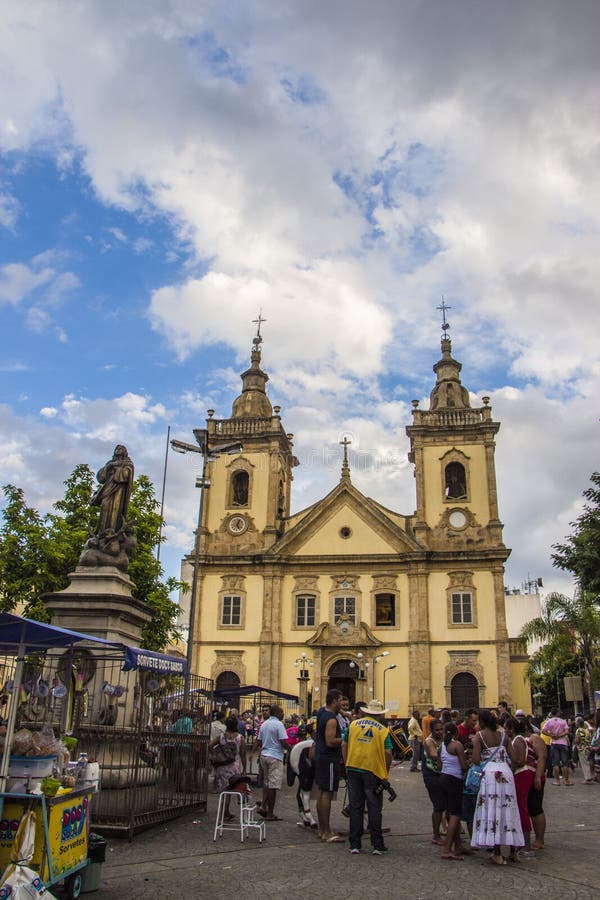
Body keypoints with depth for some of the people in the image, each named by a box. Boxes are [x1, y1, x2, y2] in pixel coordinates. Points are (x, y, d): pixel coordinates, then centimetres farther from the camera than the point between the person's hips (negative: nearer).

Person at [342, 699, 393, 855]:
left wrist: (347, 765, 12)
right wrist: (386, 771, 5)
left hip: (353, 768, 2)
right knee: (374, 808, 9)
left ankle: (355, 844, 15)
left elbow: (344, 745, 3)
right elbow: (388, 753, -9)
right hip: (373, 771, -2)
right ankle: (377, 845, 11)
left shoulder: (353, 724, 4)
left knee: (355, 807, 11)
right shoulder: (383, 730, -1)